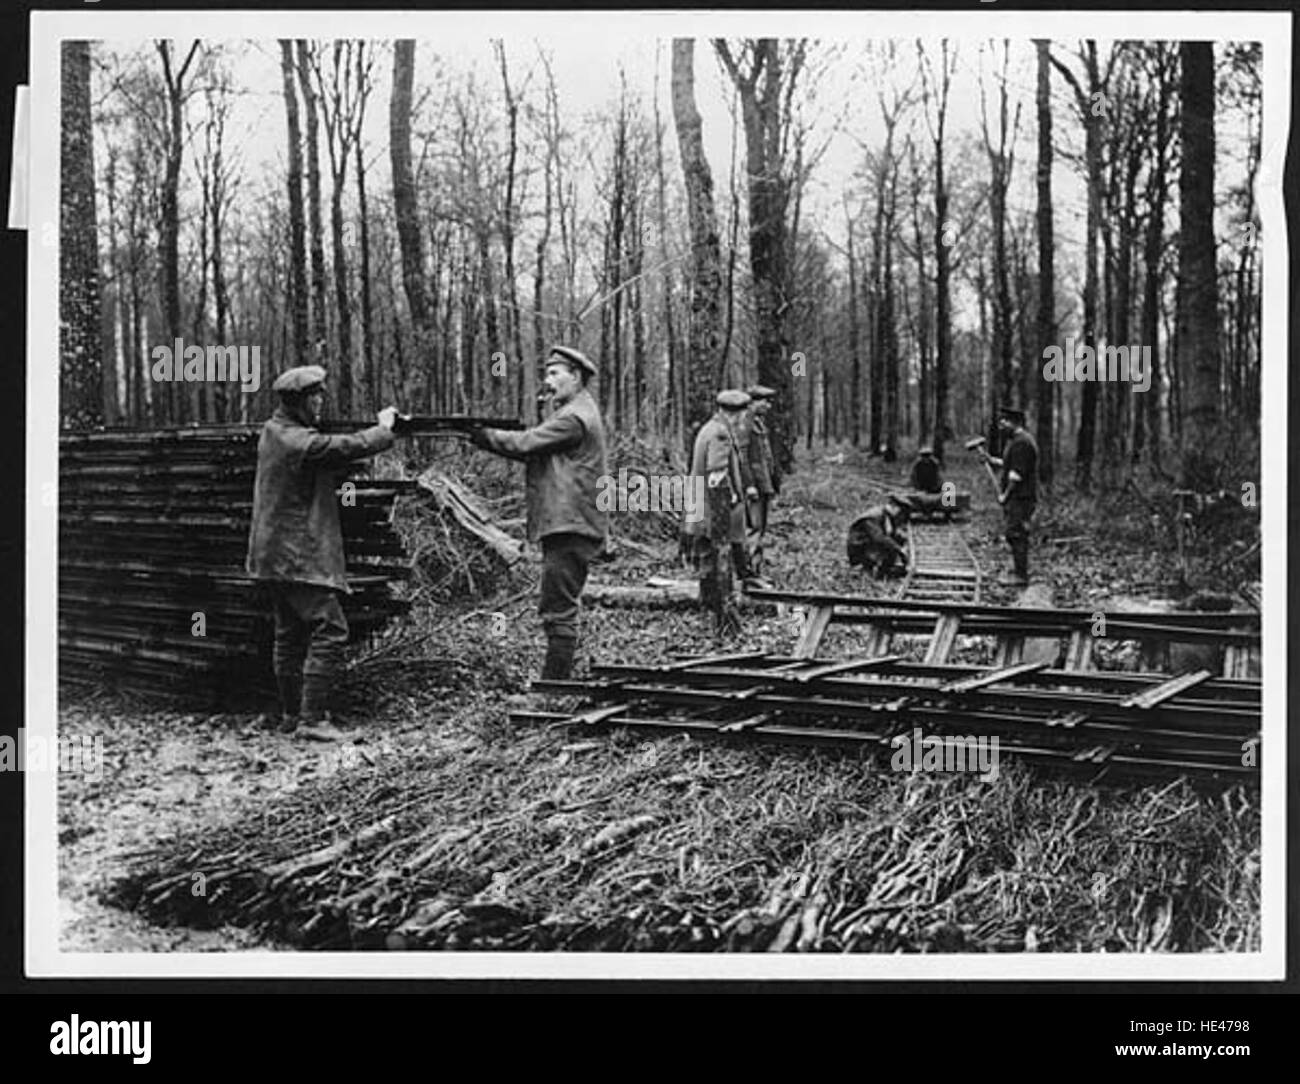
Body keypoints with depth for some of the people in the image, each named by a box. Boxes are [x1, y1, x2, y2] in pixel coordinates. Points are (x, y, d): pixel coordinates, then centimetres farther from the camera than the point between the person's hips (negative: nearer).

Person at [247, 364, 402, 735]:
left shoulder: (274, 433, 11)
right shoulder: (298, 442, -19)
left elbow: (332, 463, 13)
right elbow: (351, 447, -16)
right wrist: (384, 427, 2)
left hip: (274, 556, 10)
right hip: (299, 557, -10)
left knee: (290, 634, 15)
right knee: (330, 630, -9)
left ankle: (290, 715, 21)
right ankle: (314, 717, -10)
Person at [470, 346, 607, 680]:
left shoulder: (574, 418, -13)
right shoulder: (574, 412, 21)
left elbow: (524, 444, -16)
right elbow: (533, 449, 14)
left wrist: (481, 435, -4)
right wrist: (488, 435, 2)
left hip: (569, 528, -11)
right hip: (566, 527, 11)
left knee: (558, 612, -8)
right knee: (560, 611, 15)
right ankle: (556, 683, 22)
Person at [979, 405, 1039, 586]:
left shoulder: (1021, 443, -17)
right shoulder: (1016, 440, 18)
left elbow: (1016, 474, -20)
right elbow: (1008, 466, 22)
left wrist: (1005, 495, -14)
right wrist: (990, 459, 14)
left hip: (1019, 497, -11)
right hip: (1017, 497, 11)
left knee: (1016, 535, -9)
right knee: (1016, 536, 14)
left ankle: (1020, 576, -7)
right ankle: (1019, 571, 19)